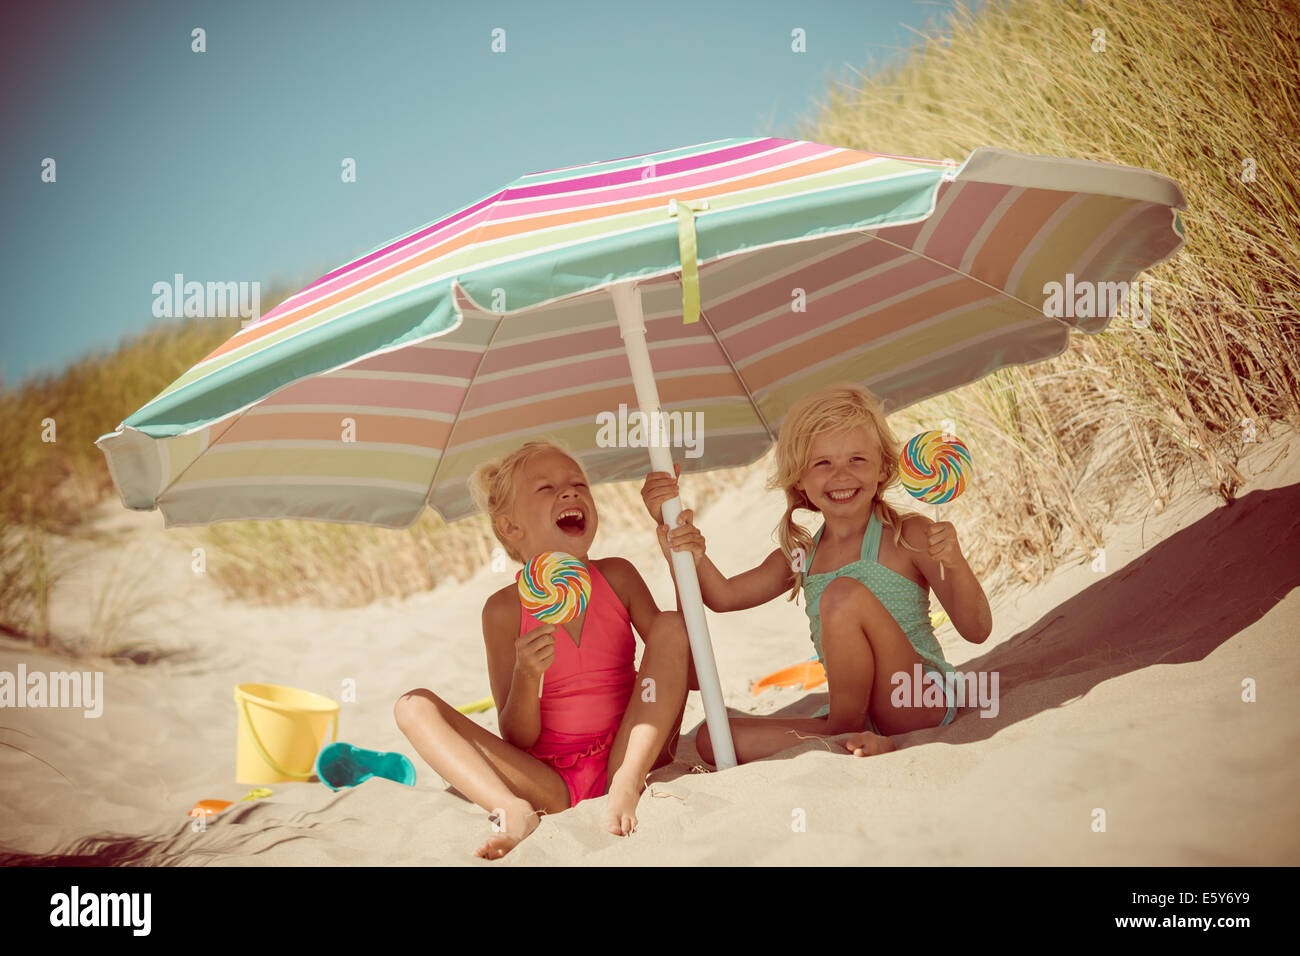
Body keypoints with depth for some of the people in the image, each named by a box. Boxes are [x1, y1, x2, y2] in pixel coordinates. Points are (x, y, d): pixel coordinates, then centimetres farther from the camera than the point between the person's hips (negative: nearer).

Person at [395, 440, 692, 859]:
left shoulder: (617, 576, 2)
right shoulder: (505, 609, -4)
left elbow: (681, 667, 2)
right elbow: (518, 739, -4)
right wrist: (526, 677, -26)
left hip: (629, 758, 1)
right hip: (551, 783, -1)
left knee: (671, 624, -14)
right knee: (413, 706, -13)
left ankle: (625, 789, -24)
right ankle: (514, 811, -37)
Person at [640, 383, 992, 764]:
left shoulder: (909, 538, -5)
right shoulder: (800, 560, 12)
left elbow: (976, 631, -9)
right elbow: (723, 595, 8)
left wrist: (955, 562, -27)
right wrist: (673, 532, -4)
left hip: (924, 704, -5)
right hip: (854, 714, 5)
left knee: (844, 593, -27)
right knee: (711, 738, -10)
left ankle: (845, 733, -14)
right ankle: (843, 743, -24)